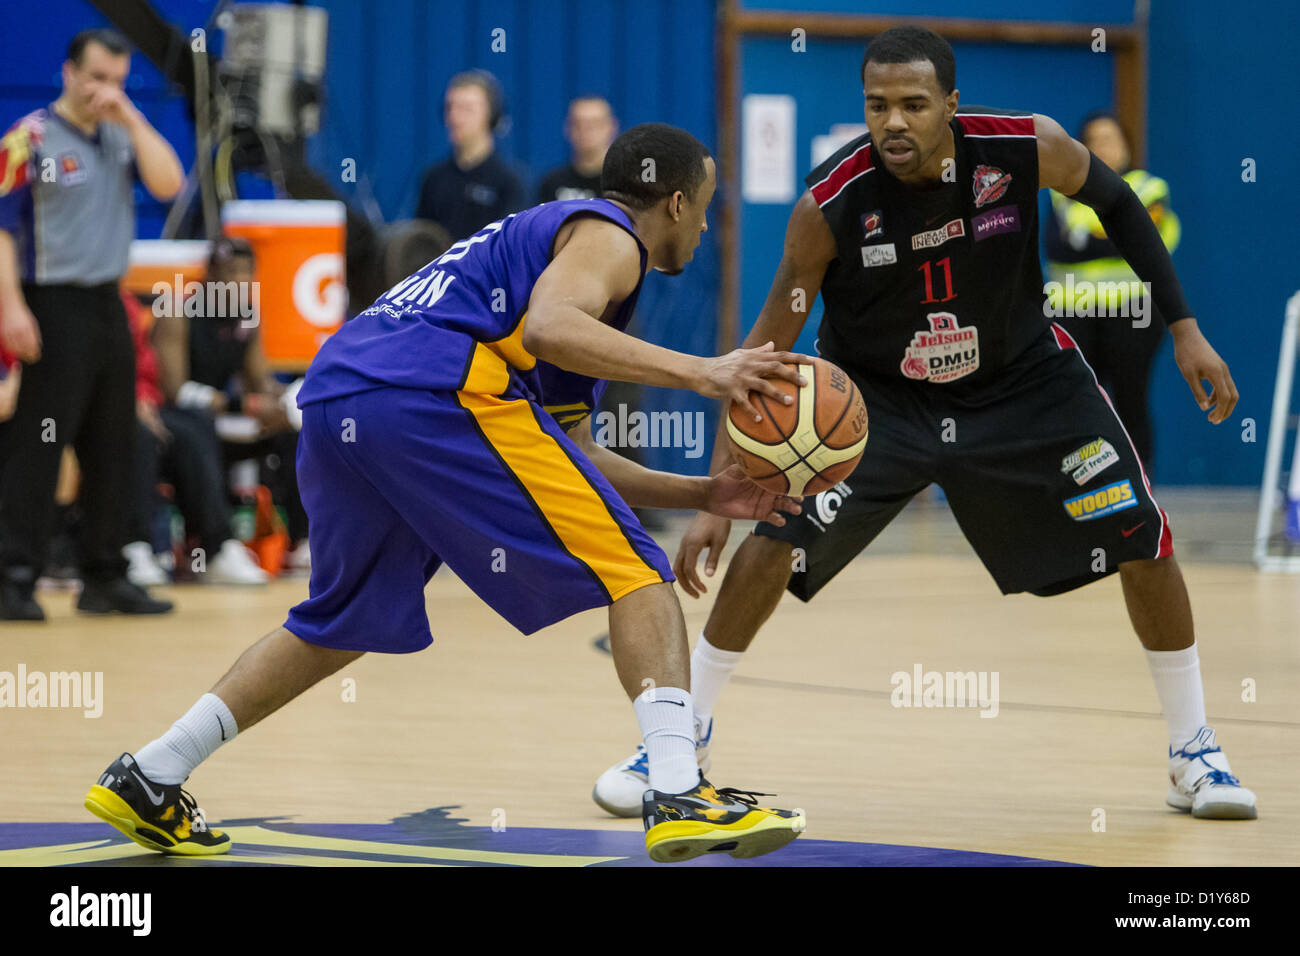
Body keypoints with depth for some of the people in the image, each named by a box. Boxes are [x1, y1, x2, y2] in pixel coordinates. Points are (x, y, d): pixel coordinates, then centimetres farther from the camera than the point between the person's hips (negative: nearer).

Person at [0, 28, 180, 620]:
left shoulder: (122, 137, 13)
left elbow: (168, 183, -2)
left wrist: (130, 118, -5)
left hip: (108, 305, 7)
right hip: (54, 305, -7)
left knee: (111, 449, 10)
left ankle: (105, 576, 19)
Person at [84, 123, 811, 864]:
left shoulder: (545, 233, 37)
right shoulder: (608, 235, 10)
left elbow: (570, 454, 36)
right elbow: (545, 327, -14)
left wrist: (703, 495, 32)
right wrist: (696, 373, -14)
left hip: (334, 399, 9)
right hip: (436, 389, -9)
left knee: (347, 623, 27)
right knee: (634, 571, -3)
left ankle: (148, 781, 27)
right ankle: (680, 796, -17)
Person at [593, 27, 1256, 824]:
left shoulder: (1029, 148, -25)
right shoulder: (833, 202, -28)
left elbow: (1117, 203, -2)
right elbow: (768, 347, -19)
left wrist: (1184, 329, -3)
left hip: (1022, 382, 2)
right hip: (875, 392, -2)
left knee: (1145, 546, -4)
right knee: (770, 548, -18)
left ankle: (1195, 756, 15)